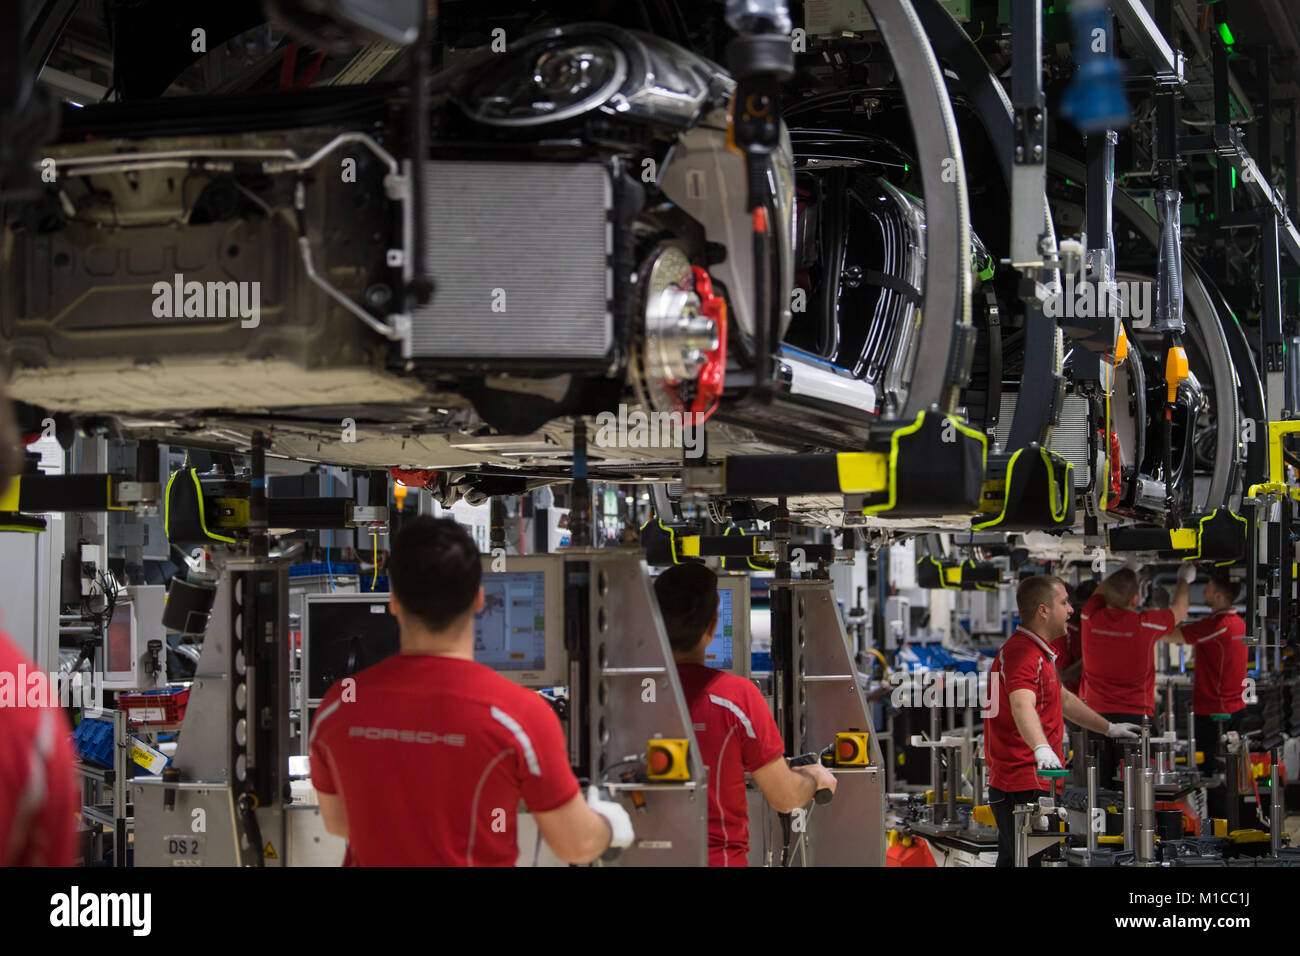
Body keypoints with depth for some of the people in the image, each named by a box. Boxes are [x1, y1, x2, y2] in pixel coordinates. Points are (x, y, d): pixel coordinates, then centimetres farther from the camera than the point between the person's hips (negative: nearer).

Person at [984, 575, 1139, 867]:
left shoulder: (1040, 653, 19)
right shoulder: (1021, 653, -18)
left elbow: (1063, 699, 35)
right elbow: (1022, 706, -37)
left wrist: (1109, 728, 40)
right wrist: (1042, 749, -54)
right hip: (1022, 788, -11)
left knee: (1013, 861, 13)